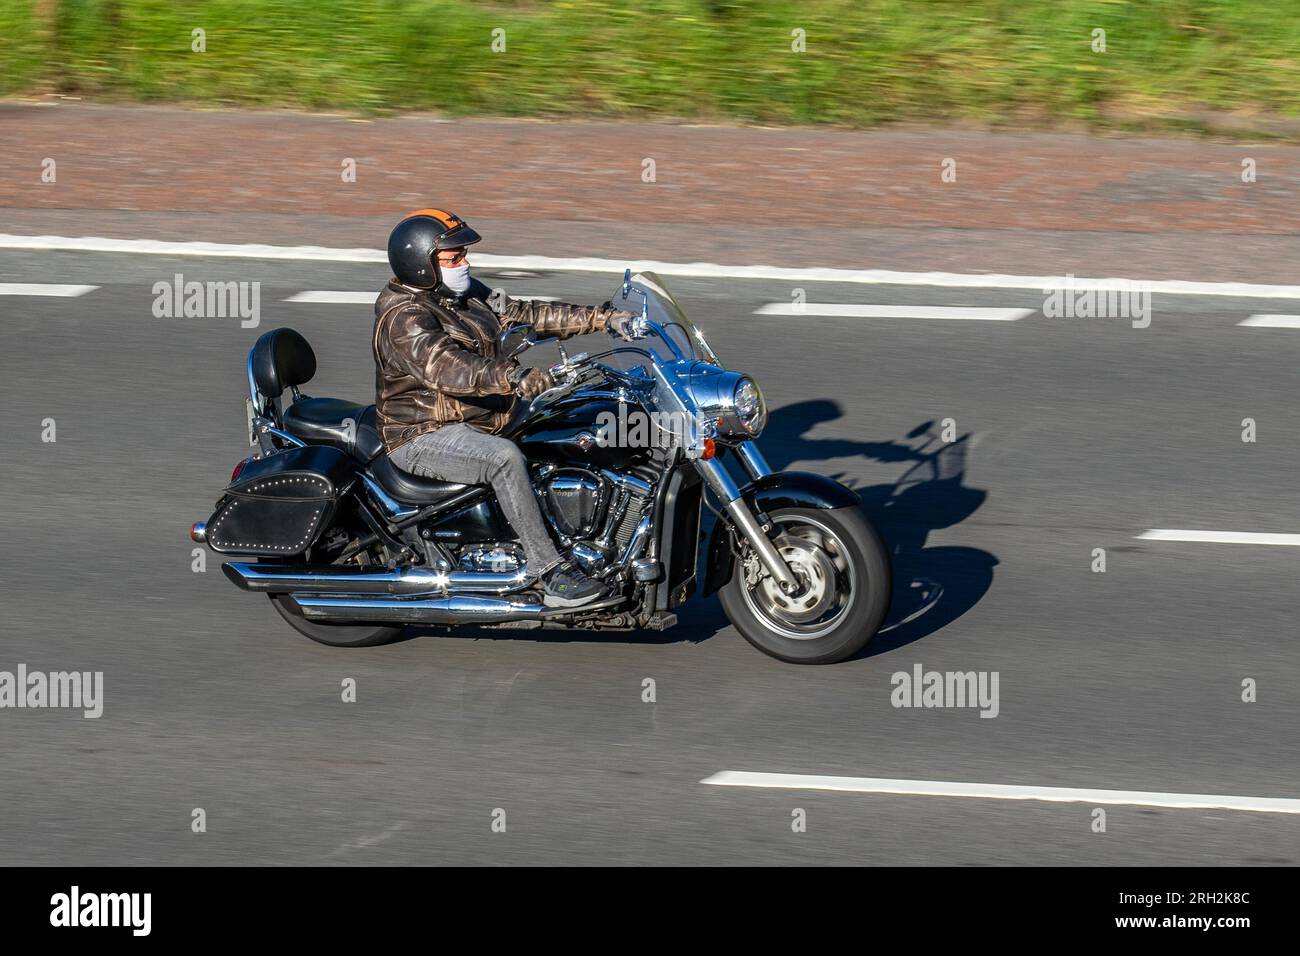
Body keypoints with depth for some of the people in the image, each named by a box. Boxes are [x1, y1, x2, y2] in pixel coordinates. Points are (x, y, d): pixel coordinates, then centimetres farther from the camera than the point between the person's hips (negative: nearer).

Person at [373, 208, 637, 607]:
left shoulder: (467, 295, 10)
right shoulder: (404, 319, -20)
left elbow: (526, 314, 10)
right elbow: (445, 368, -37)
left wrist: (604, 317, 2)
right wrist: (513, 377, -51)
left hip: (474, 420, 10)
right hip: (423, 437, -10)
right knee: (505, 457, -36)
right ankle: (551, 574, -35)